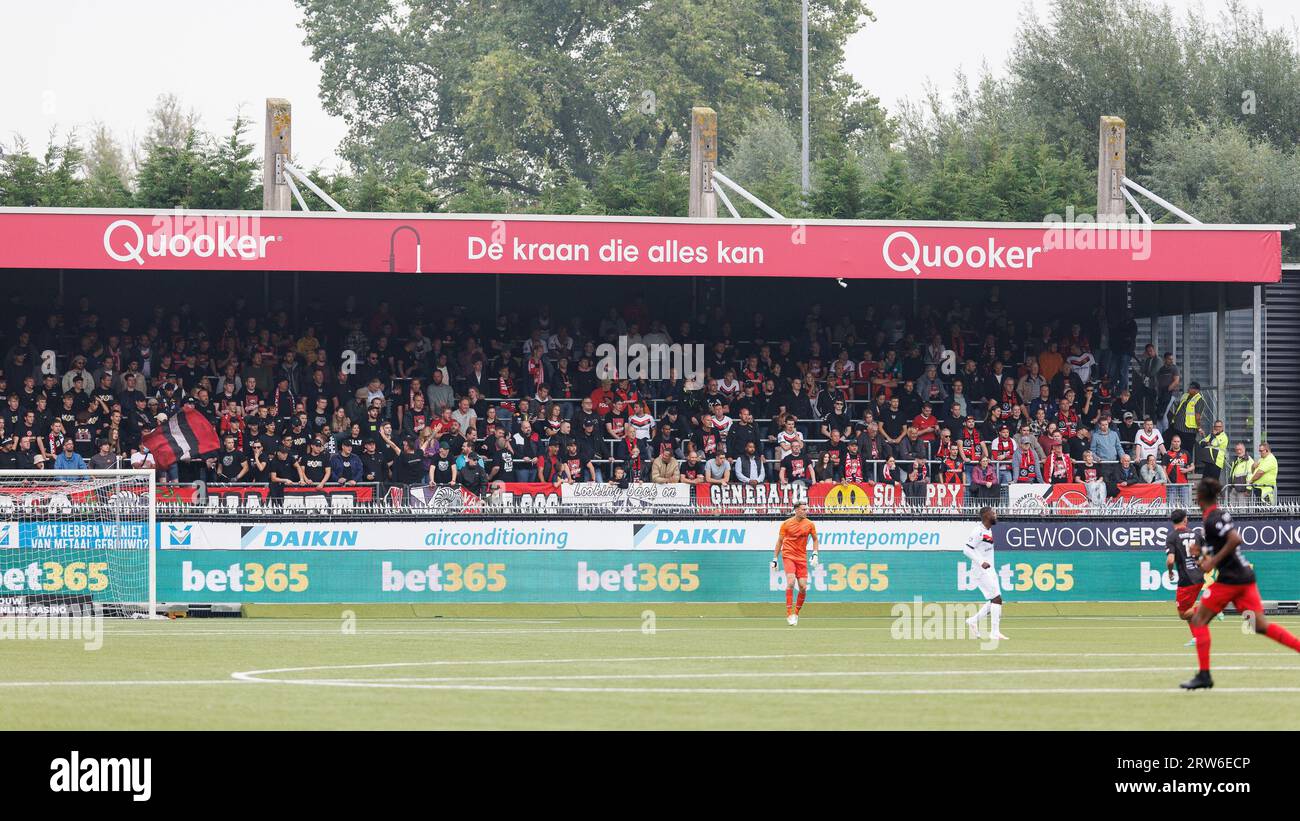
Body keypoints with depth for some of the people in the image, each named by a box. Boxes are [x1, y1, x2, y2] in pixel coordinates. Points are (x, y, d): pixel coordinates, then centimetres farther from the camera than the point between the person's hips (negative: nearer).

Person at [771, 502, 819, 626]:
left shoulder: (809, 524, 3)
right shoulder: (786, 524, -3)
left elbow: (815, 539, 16)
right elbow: (779, 541, 5)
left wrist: (815, 554, 3)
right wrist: (775, 559, 4)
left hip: (802, 558, 3)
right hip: (788, 555, -3)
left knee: (803, 587, -3)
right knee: (791, 581, -22)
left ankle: (796, 613, 18)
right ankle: (789, 614, -17)